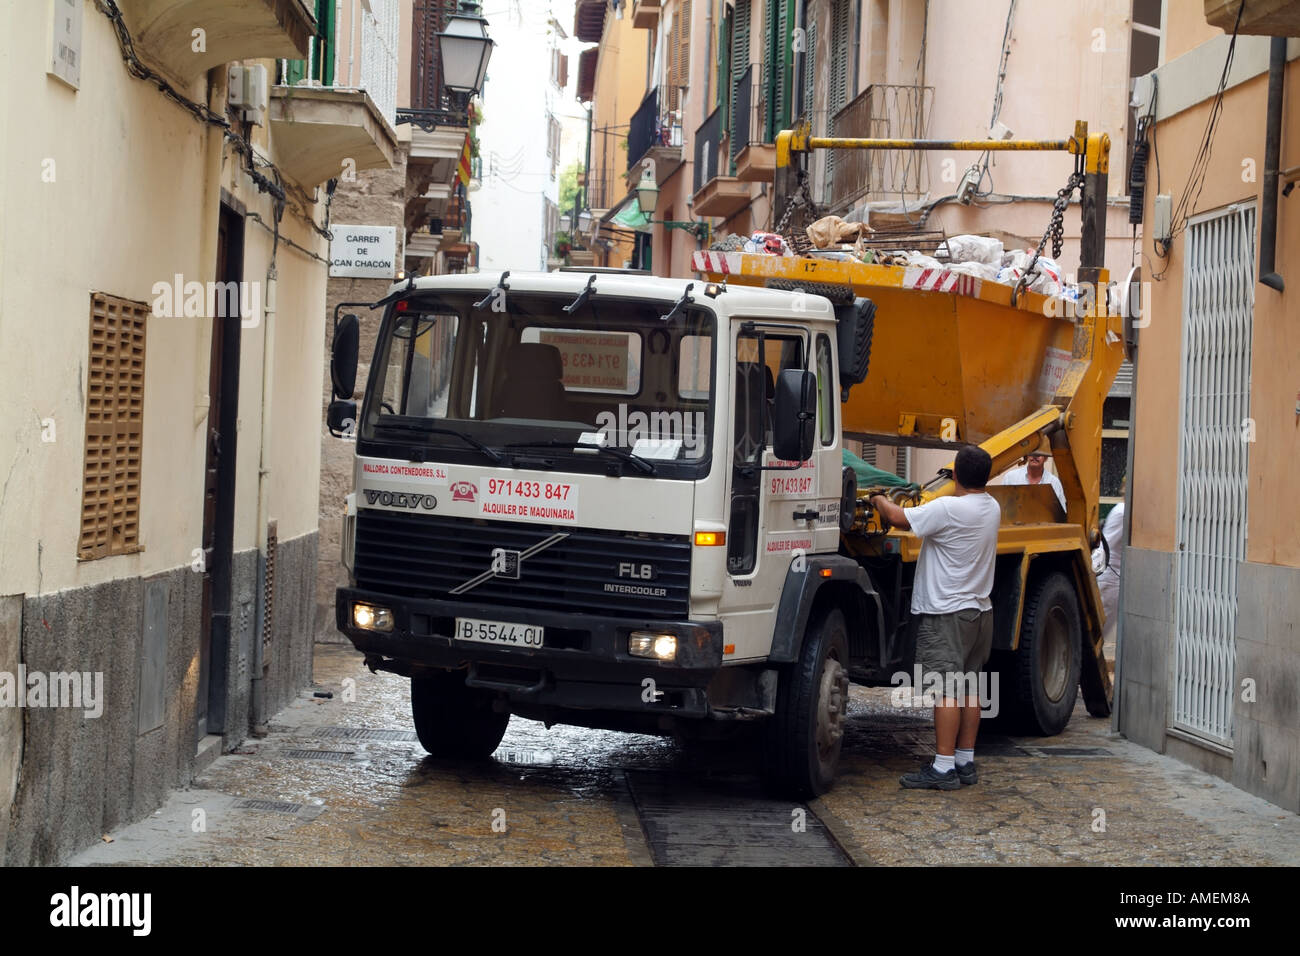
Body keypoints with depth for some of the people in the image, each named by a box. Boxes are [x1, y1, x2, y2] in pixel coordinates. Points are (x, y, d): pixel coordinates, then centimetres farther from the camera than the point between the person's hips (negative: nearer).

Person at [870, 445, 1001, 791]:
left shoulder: (948, 508, -19)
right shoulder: (992, 508, 7)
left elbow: (899, 518, -15)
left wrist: (879, 500, 6)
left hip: (946, 613, -8)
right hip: (980, 610, 8)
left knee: (946, 689, -8)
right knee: (967, 688, 13)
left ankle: (943, 768, -9)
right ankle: (965, 762, 17)